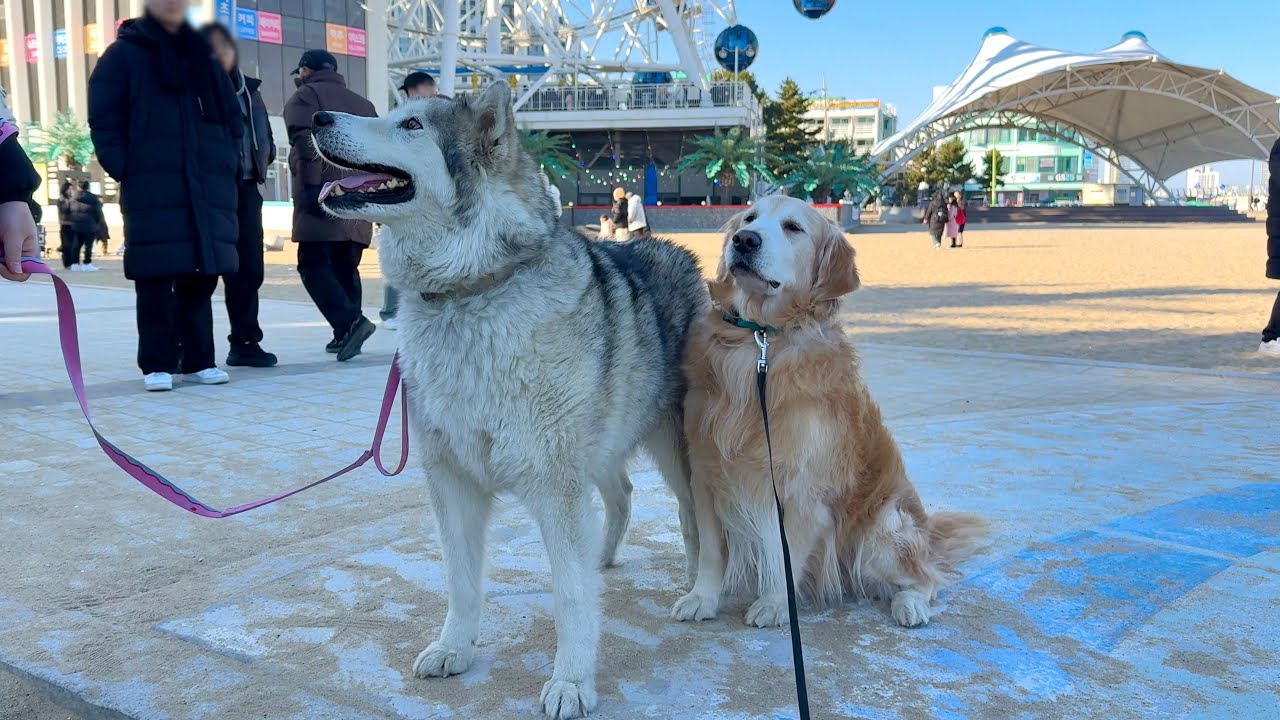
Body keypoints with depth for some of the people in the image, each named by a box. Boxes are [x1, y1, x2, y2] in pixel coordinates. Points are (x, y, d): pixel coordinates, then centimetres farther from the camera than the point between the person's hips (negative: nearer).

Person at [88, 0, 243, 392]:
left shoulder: (204, 54, 18)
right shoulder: (124, 54, 6)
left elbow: (232, 117, 20)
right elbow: (104, 121, 1)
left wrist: (229, 164, 10)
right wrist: (124, 171, -9)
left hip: (209, 190, 4)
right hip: (152, 191, -4)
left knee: (201, 276, 5)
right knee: (156, 277, -4)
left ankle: (199, 359, 13)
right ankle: (157, 363, 3)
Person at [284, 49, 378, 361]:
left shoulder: (306, 96, 4)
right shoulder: (363, 104, 25)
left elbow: (307, 142, -12)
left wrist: (311, 186, -15)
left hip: (322, 200, -7)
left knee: (313, 265, -6)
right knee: (345, 267, 12)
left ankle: (350, 322, -23)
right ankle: (345, 335, 12)